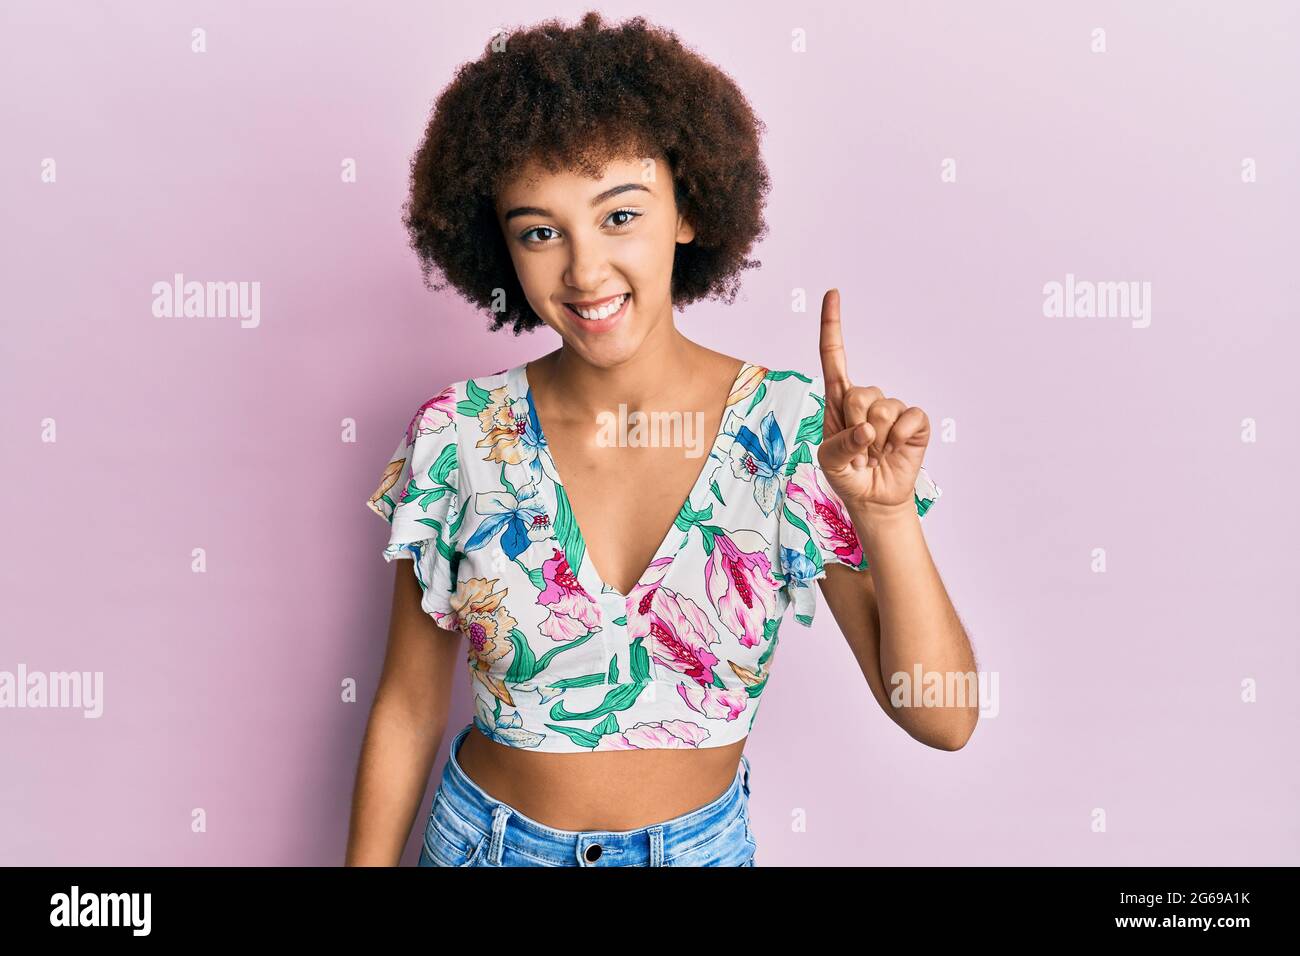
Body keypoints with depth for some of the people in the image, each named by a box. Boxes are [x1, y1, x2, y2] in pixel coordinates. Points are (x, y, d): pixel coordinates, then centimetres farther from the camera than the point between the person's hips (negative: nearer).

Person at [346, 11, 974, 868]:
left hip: (705, 842, 1)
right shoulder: (456, 438, -15)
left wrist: (885, 511, -32)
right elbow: (409, 710, -5)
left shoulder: (796, 428, -17)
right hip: (486, 839, 0)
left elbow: (941, 719, -18)